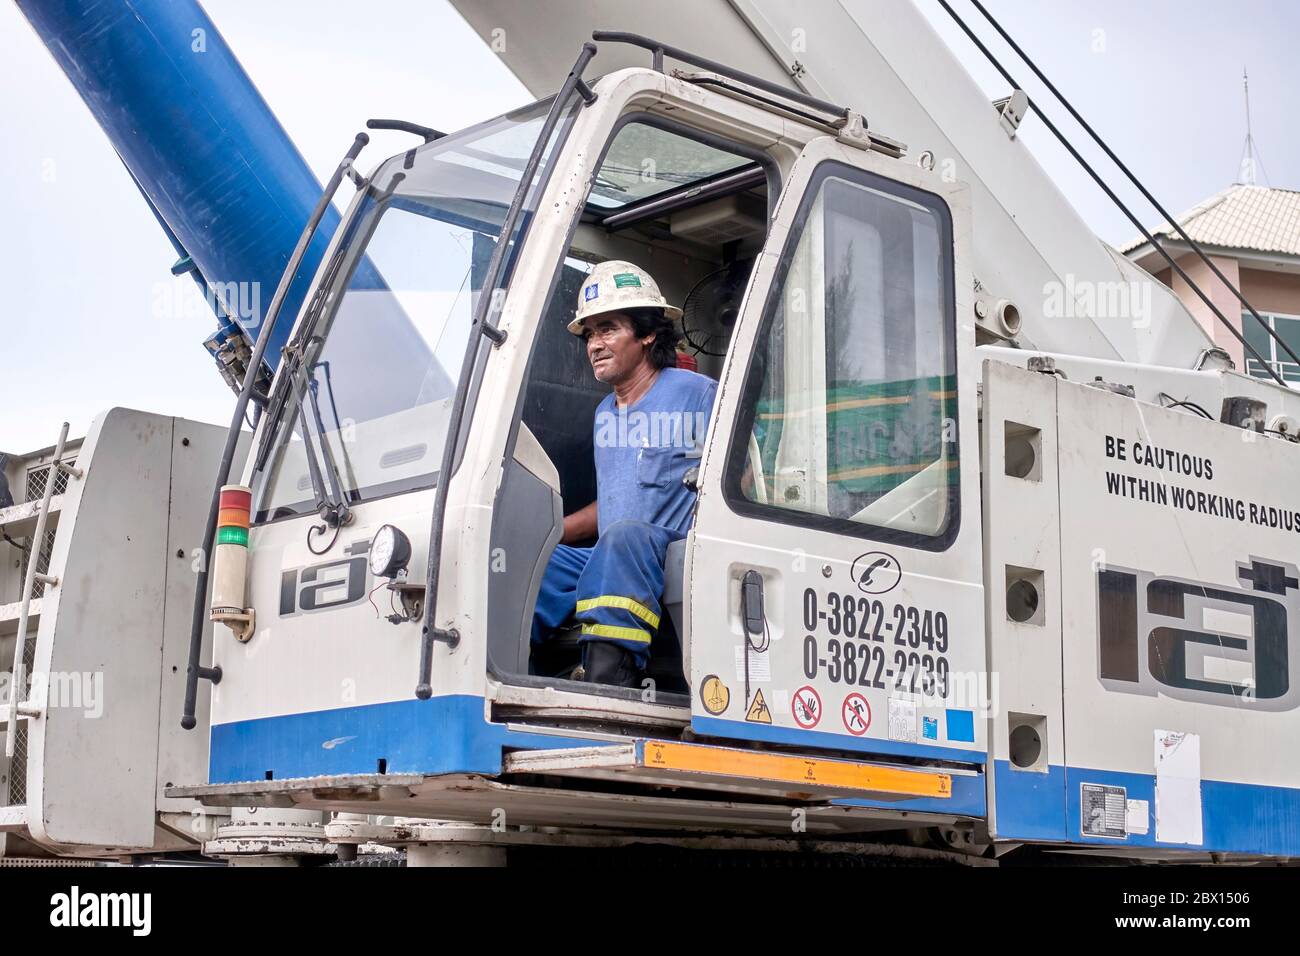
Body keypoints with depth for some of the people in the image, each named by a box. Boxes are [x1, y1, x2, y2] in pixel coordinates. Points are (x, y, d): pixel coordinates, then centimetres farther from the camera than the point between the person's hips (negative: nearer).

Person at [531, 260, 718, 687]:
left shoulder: (697, 394, 2)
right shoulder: (605, 412, 25)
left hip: (673, 560, -6)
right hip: (608, 563, 7)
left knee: (626, 537, -38)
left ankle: (608, 678, -50)